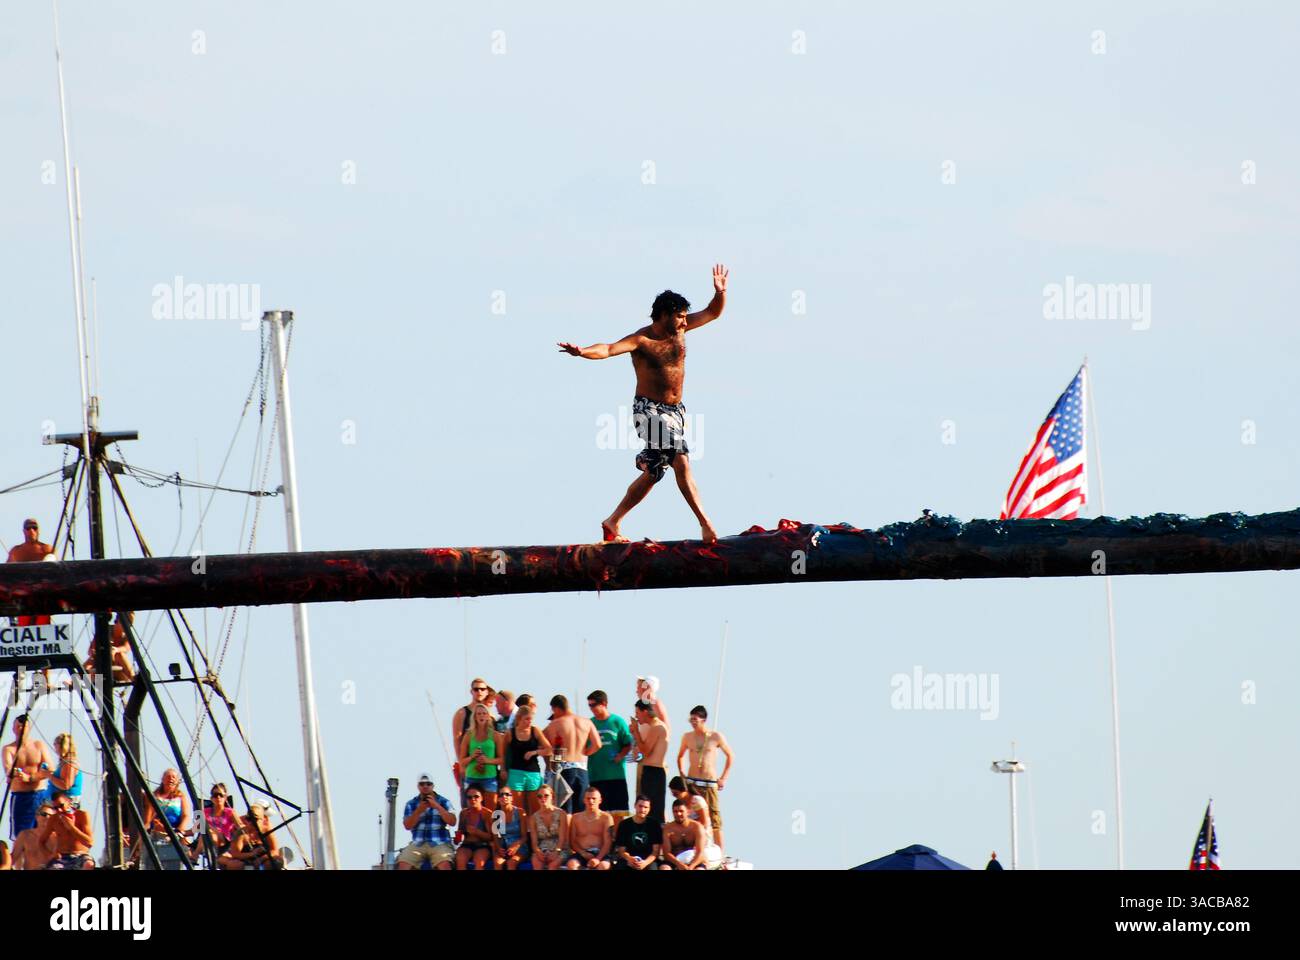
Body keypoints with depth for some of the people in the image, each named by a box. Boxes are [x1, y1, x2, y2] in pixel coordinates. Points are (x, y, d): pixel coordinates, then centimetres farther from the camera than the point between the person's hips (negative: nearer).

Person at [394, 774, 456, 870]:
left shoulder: (444, 802, 8)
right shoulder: (411, 804, 13)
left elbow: (452, 822, -4)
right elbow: (407, 826, 3)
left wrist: (437, 806, -14)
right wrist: (419, 810, -11)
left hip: (440, 843, -2)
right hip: (418, 844, 2)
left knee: (444, 865, -33)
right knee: (403, 865, -24)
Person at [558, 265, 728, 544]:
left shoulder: (679, 330, 5)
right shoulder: (641, 340, -15)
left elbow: (713, 313, 13)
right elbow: (609, 349, -29)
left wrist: (720, 293, -8)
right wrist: (582, 352, -49)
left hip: (675, 410, 8)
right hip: (649, 408, -8)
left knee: (653, 473, 11)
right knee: (681, 462, -22)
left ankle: (612, 523, 23)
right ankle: (706, 524, -25)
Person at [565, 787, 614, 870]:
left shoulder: (606, 818, 6)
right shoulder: (576, 818, 13)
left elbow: (607, 843, -3)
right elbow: (572, 841, 11)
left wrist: (598, 859, -20)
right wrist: (583, 853, -9)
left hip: (600, 854, -2)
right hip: (581, 854, 2)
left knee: (603, 866, -37)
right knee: (571, 864, -33)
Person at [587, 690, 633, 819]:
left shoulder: (617, 721, -1)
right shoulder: (590, 723, 8)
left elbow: (628, 745, 0)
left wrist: (619, 756, -14)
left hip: (616, 774, -3)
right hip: (595, 774, 3)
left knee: (618, 811, -1)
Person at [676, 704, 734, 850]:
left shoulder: (716, 737, -3)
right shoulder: (687, 737, 6)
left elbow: (730, 756, 7)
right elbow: (680, 756, 22)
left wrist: (724, 778, 2)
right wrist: (681, 774, 11)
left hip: (710, 783, -3)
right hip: (691, 782, 3)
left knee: (715, 819, -5)